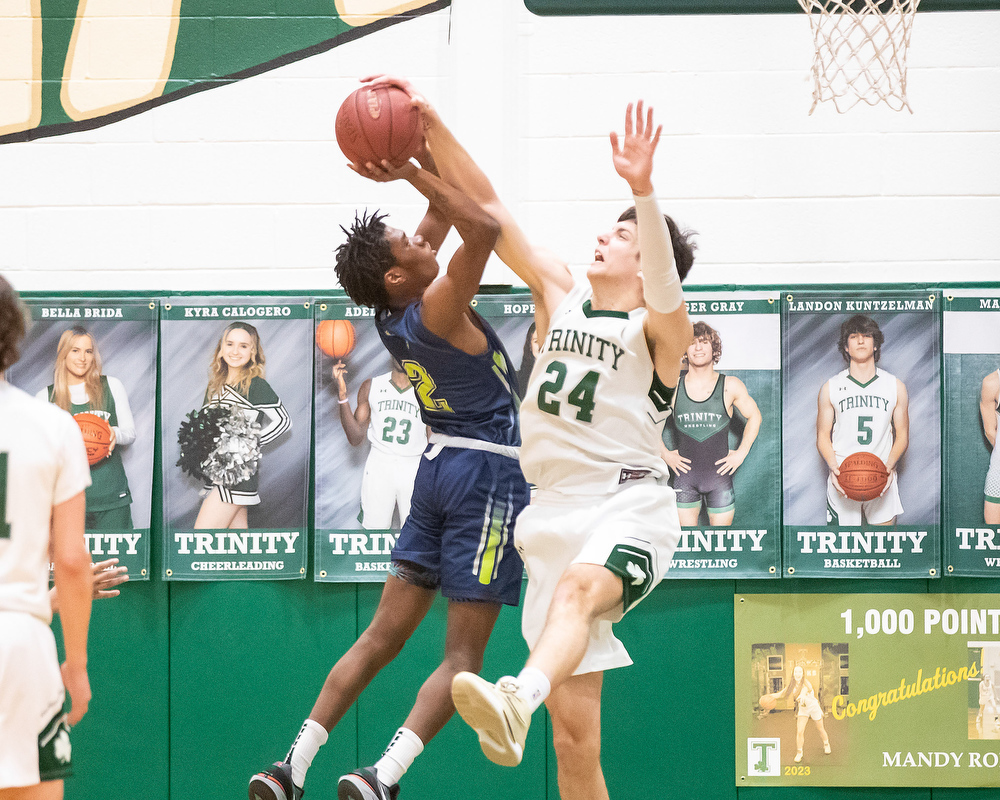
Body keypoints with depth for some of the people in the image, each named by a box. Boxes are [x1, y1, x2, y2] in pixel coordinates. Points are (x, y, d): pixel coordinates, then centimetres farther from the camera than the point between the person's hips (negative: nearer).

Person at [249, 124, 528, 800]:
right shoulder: (437, 309, -16)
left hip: (441, 465, 8)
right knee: (463, 656, -7)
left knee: (384, 635, 10)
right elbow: (485, 226, -27)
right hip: (488, 471, -8)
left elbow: (444, 214, 17)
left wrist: (422, 158, 5)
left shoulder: (393, 315, 6)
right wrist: (413, 173, -21)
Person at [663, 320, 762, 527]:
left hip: (719, 475, 0)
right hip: (685, 476, 0)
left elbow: (754, 416, 13)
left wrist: (741, 453, 5)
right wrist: (665, 455, 6)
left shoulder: (730, 386, 1)